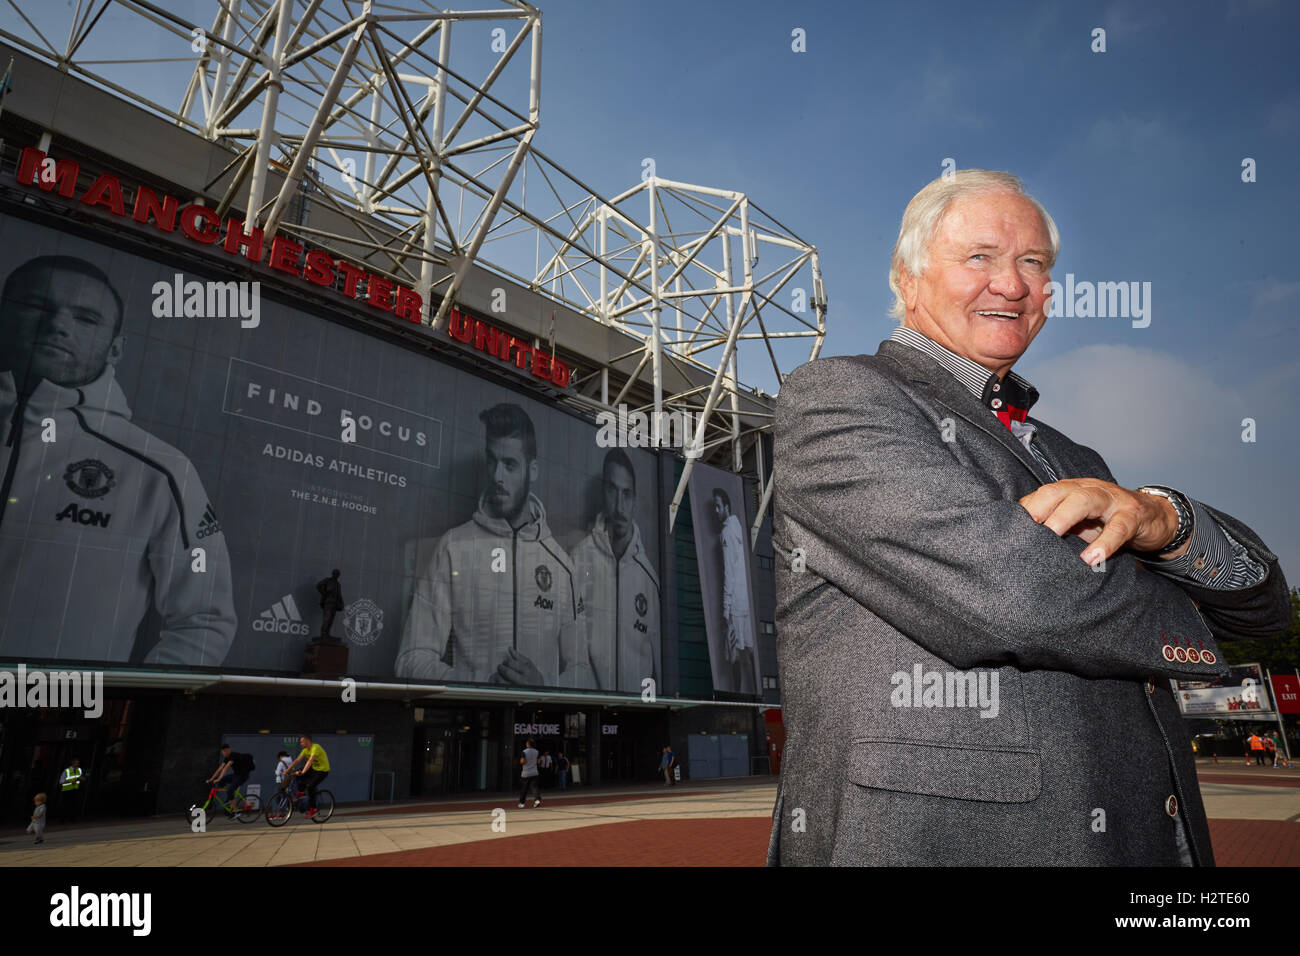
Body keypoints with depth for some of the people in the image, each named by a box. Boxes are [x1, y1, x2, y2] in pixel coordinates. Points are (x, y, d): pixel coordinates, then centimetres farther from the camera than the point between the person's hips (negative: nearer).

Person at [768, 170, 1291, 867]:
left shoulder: (1072, 464, 16)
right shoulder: (832, 395, -9)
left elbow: (1265, 601, 10)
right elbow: (1002, 592, -21)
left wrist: (1158, 517, -12)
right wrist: (1184, 626, -2)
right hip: (934, 836, -7)